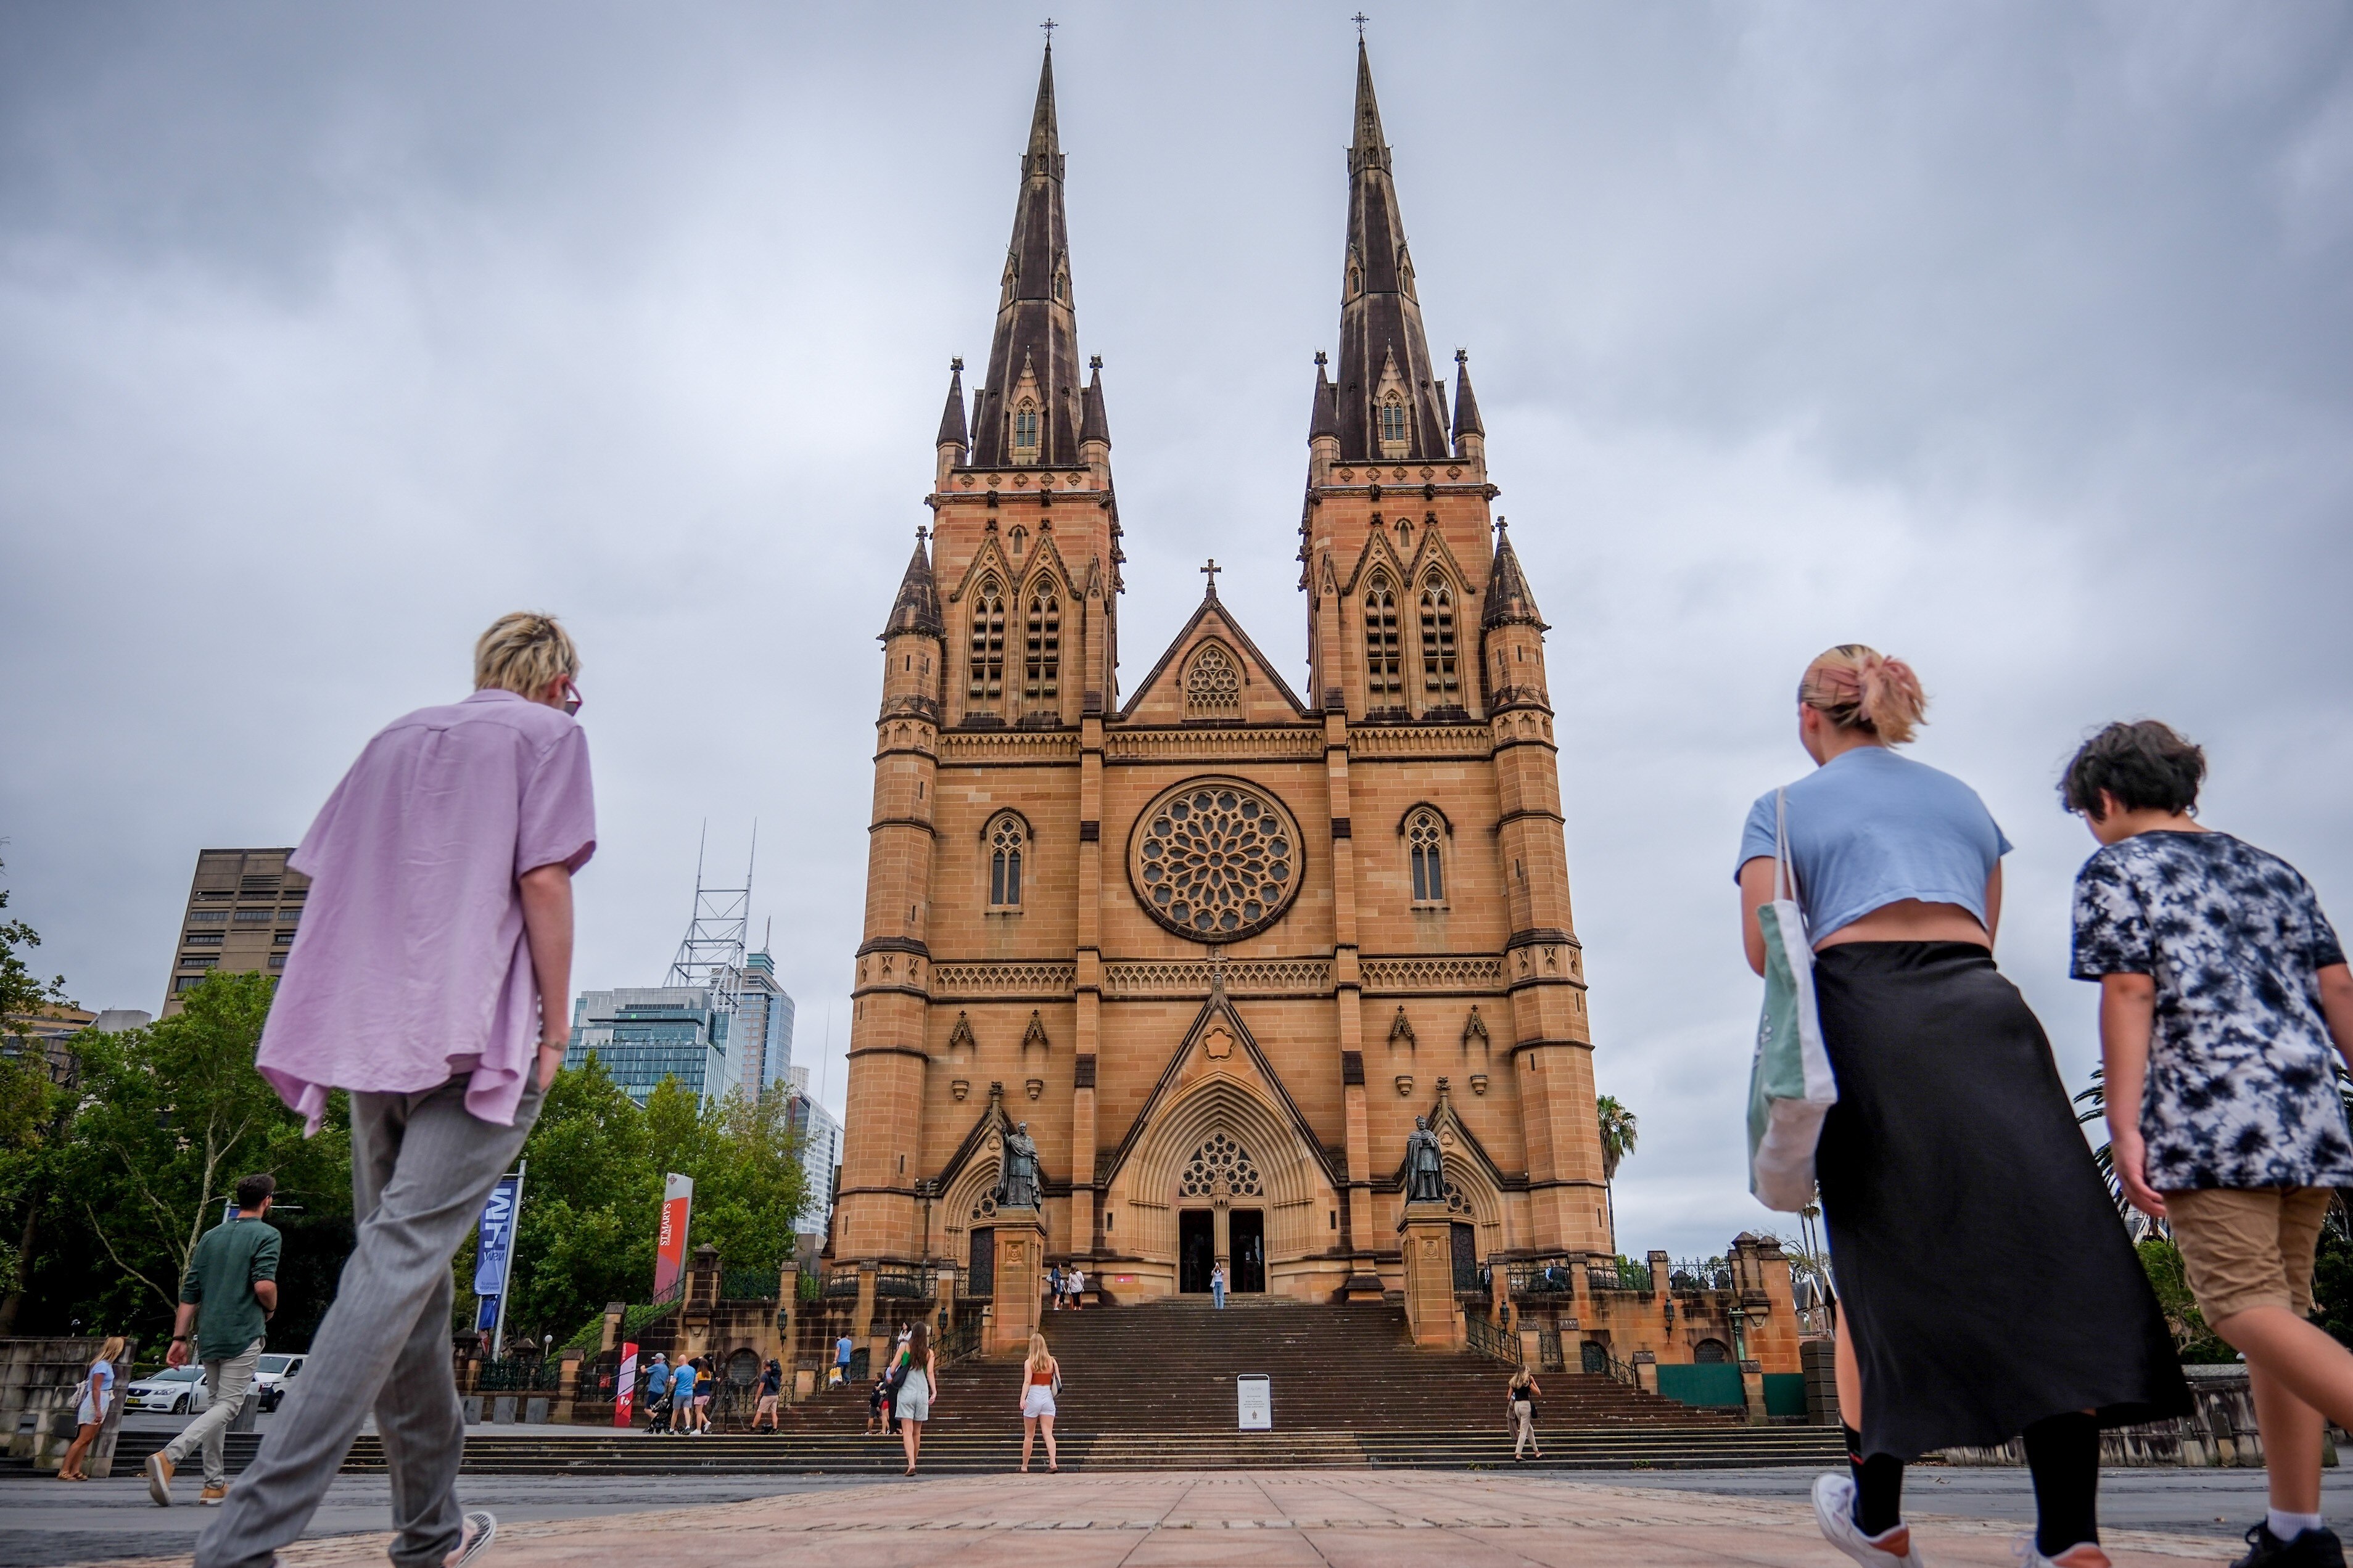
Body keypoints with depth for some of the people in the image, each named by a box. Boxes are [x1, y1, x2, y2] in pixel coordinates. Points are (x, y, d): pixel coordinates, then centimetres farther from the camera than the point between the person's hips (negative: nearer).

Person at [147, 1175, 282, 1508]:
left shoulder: (211, 1236, 14)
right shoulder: (266, 1234, -6)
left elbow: (190, 1291, 10)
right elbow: (263, 1285, -18)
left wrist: (179, 1337, 11)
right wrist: (271, 1309, 2)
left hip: (208, 1336, 7)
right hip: (243, 1335, -7)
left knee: (217, 1404, 15)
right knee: (228, 1406, -5)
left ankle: (215, 1486, 15)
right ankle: (169, 1456, -24)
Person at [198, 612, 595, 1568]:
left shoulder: (397, 737, 22)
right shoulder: (548, 734, 4)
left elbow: (324, 879, 18)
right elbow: (544, 882, -8)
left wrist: (358, 1022, 21)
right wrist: (555, 1028, -4)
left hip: (373, 1029, 7)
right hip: (480, 1035, -7)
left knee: (404, 1266, 12)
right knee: (405, 1261, -9)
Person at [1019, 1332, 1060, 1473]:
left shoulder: (1029, 1362, -5)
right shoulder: (1052, 1361, 4)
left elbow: (1027, 1382, -17)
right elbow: (1058, 1381, 5)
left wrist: (1023, 1398, -24)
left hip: (1033, 1397, -2)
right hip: (1048, 1398, 2)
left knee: (1029, 1435, 10)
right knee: (1048, 1433, -1)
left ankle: (1024, 1466, 18)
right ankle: (1053, 1463, -18)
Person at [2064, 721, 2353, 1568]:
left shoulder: (2113, 870, 1)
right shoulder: (2273, 870, 21)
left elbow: (2129, 996, -8)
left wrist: (2123, 1126, -11)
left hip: (2211, 1114, -7)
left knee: (2248, 1309, -7)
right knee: (2282, 1307, 11)